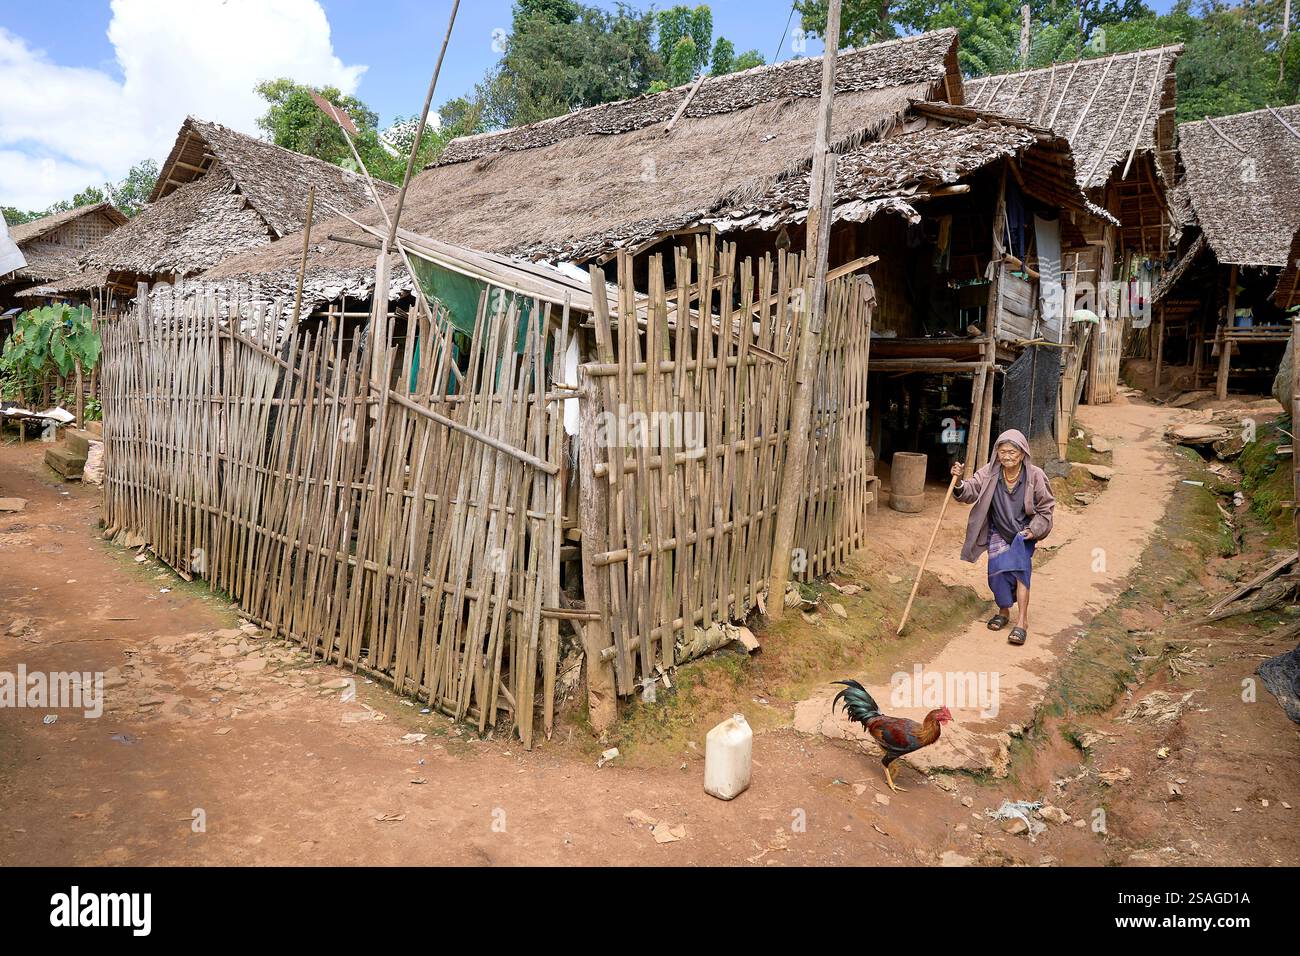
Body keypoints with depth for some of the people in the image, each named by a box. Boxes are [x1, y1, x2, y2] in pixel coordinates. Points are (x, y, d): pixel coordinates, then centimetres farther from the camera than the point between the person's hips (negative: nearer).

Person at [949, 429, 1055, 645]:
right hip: (998, 532, 2)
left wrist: (1034, 529, -14)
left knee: (1019, 565, -20)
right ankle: (1004, 611, 21)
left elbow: (1045, 508, -4)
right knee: (997, 570, -6)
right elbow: (970, 493, -18)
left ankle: (1022, 621, -16)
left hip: (1024, 532, -2)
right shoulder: (990, 473, -12)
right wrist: (959, 482, -39)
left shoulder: (1035, 476, -15)